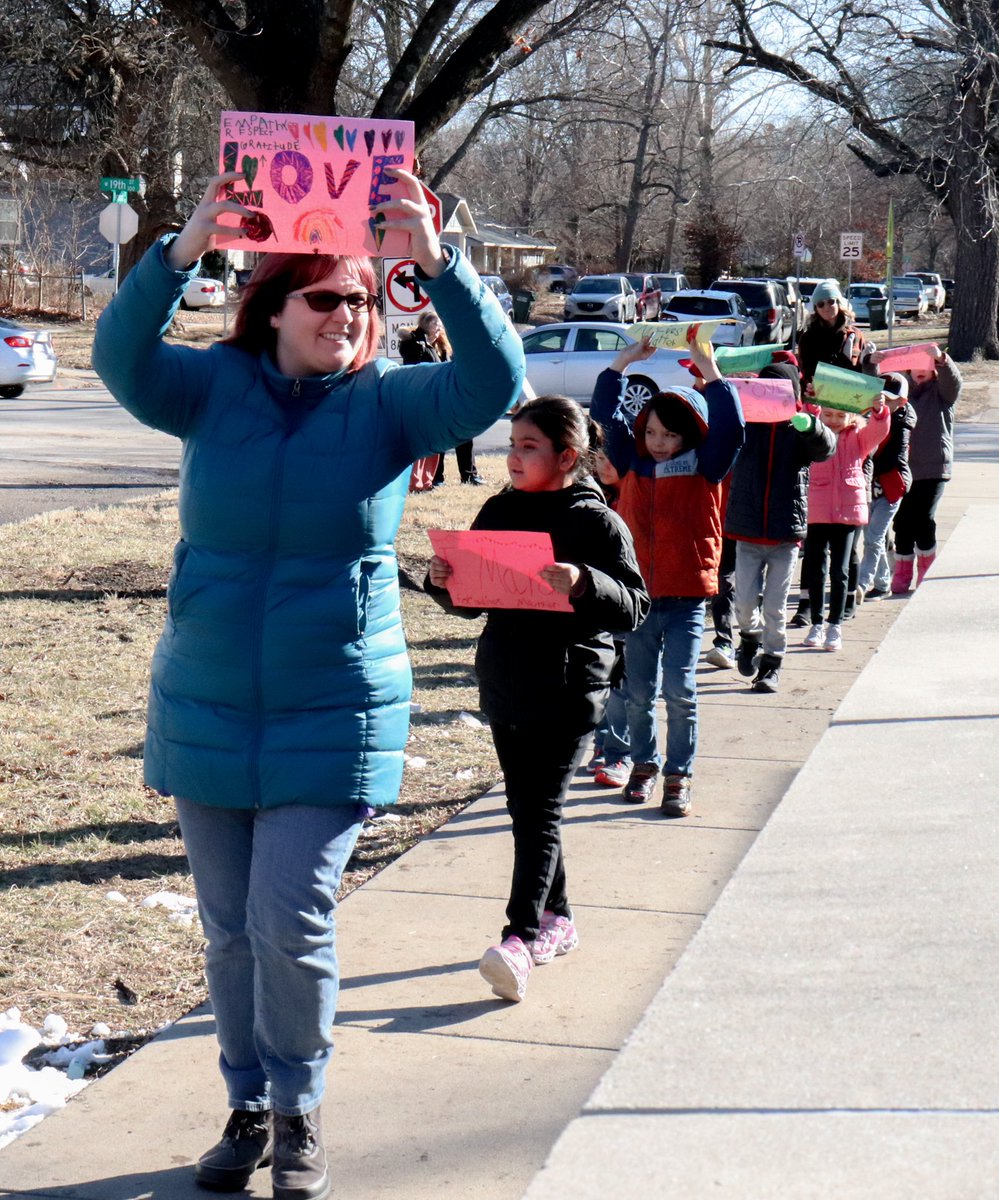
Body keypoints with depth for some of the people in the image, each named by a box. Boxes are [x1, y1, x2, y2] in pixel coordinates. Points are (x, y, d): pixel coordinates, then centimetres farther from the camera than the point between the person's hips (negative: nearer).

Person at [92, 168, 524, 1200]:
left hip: (333, 717, -2)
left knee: (292, 926, -7)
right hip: (206, 710, 2)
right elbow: (120, 356, -17)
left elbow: (494, 380, -18)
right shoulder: (216, 390, -1)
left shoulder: (390, 404, -4)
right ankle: (248, 1109, 29)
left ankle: (298, 1115, 16)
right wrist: (184, 249, -32)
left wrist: (437, 262, -31)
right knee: (228, 929, 12)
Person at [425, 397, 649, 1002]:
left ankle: (521, 939, -17)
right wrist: (443, 582, -5)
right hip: (504, 686, 6)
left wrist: (584, 584, -29)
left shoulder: (598, 522, -7)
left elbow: (634, 605, -11)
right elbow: (471, 601, 17)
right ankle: (557, 918, 28)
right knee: (527, 808, 13)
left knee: (541, 810, -11)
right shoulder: (499, 512, 10)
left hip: (569, 694, -6)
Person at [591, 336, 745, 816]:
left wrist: (710, 371, -16)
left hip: (685, 598, -3)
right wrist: (623, 362, 2)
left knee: (680, 691, -5)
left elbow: (729, 430, -17)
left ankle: (679, 776, 6)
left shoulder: (705, 467, -2)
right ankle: (644, 765, 28)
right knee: (638, 691, 11)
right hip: (636, 594, 3)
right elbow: (606, 414, 7)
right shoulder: (632, 462, 6)